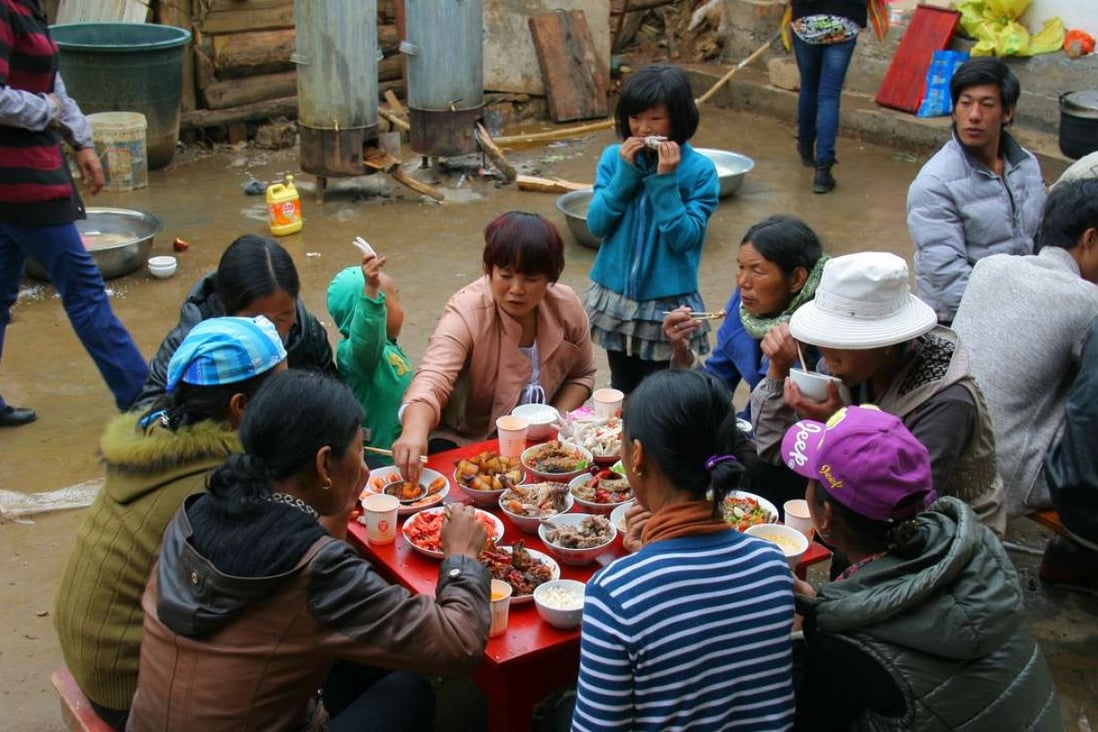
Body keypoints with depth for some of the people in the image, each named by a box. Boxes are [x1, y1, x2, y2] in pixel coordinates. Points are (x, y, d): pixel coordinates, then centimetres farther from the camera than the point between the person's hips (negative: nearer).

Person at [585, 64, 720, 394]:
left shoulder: (699, 169, -11)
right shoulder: (614, 157, -2)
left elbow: (685, 239, -17)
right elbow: (596, 224, -8)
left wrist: (665, 180, -22)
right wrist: (626, 171, -16)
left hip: (667, 305, -3)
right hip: (616, 299, 3)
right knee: (621, 392, 19)